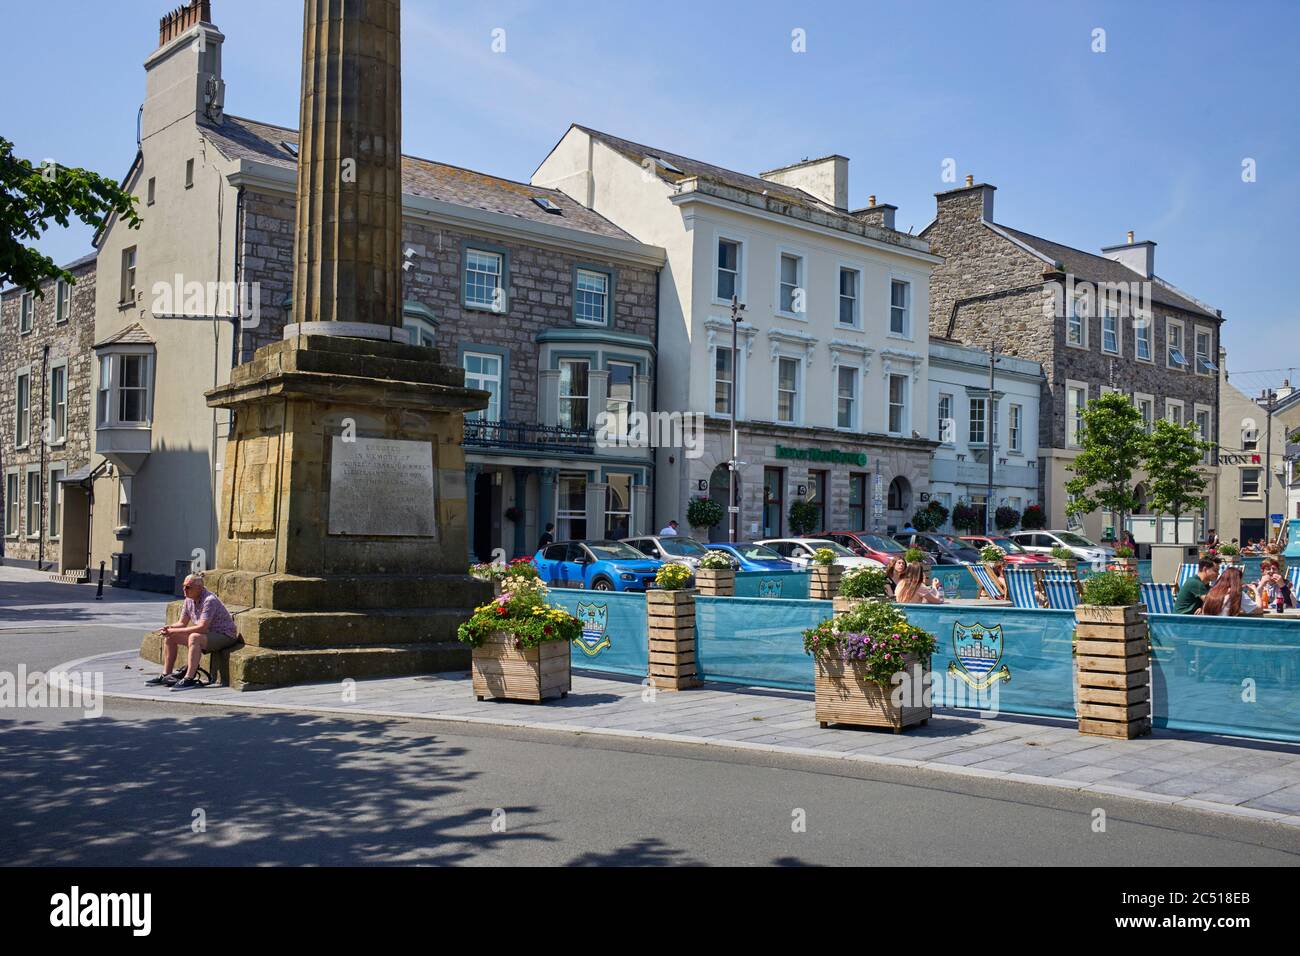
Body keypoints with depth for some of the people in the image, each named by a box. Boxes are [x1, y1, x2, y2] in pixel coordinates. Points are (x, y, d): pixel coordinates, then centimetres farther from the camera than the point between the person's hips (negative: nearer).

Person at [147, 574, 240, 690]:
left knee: (194, 637, -37)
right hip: (207, 634, 9)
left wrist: (175, 631, -28)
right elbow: (182, 623, 10)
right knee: (170, 637, 4)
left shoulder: (209, 600, -25)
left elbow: (202, 627, -31)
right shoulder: (189, 600, 2)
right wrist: (169, 627, -13)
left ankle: (189, 679, -34)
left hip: (225, 636, -9)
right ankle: (165, 675, 10)